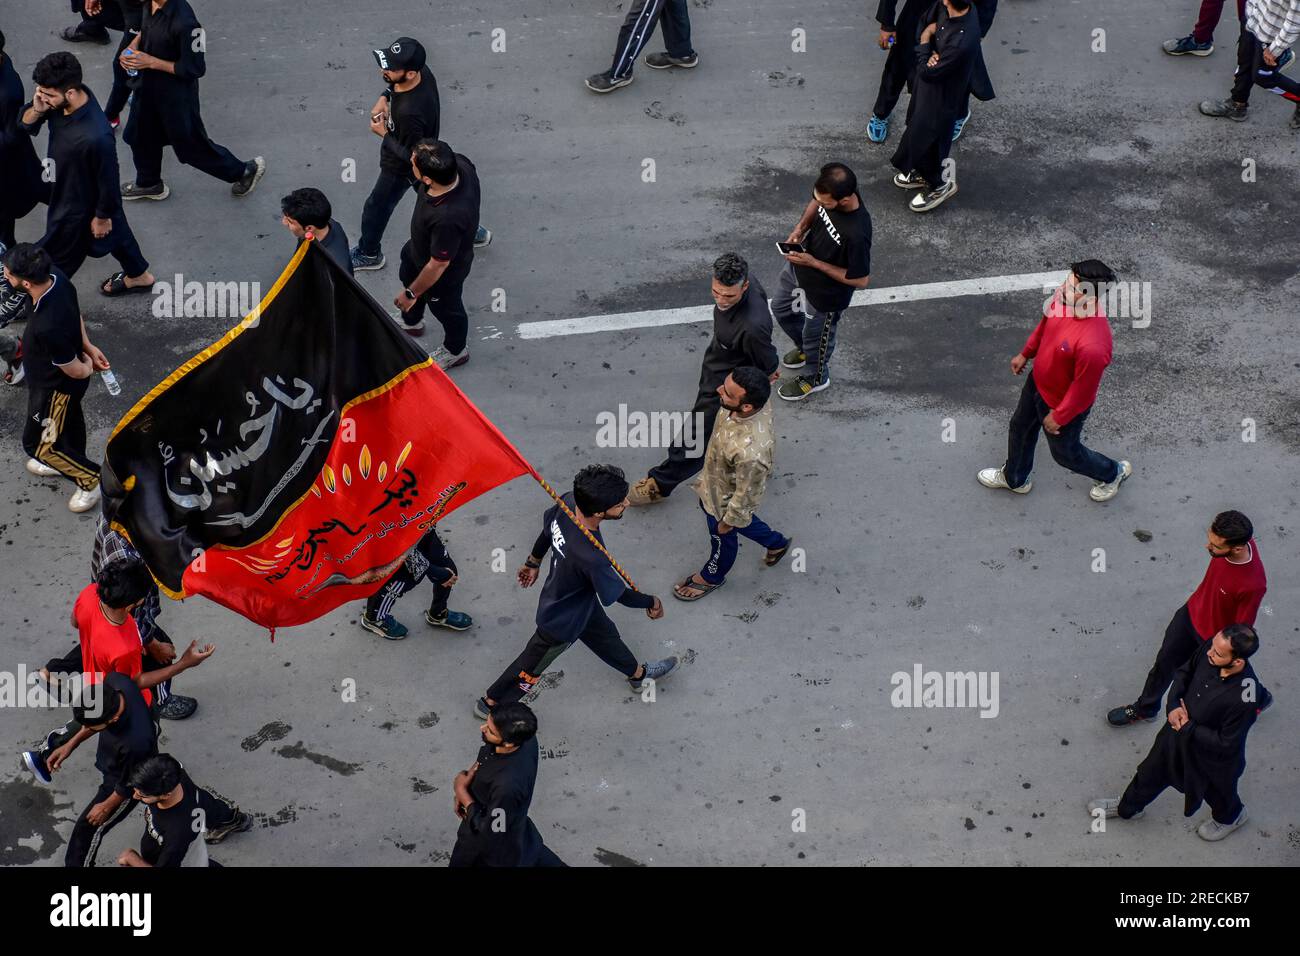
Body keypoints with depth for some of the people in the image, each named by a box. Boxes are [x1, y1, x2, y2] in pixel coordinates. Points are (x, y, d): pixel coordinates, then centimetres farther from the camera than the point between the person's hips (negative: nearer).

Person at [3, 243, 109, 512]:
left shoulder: (47, 327, -46)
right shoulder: (56, 278, -24)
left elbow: (75, 372, -28)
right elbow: (76, 314, 0)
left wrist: (88, 366, -6)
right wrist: (87, 347, 6)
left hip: (55, 387, -7)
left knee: (38, 443, 19)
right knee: (69, 423, 34)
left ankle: (90, 478, 38)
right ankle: (67, 462, 61)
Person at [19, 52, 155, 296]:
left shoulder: (96, 137, -43)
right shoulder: (59, 101, -21)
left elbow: (108, 180, -28)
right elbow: (26, 125, -7)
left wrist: (102, 217, -12)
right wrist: (37, 110, -30)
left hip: (82, 205, -8)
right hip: (68, 188, 8)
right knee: (115, 231, 31)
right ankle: (139, 275, 56)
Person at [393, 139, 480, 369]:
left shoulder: (447, 218, -49)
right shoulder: (459, 164, -32)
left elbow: (437, 266, -33)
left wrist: (411, 294, -16)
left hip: (445, 272, -7)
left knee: (445, 307, 25)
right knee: (408, 274, 35)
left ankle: (455, 351, 58)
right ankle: (411, 321, 67)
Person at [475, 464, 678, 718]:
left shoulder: (568, 502, -28)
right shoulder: (591, 556, -47)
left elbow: (547, 531, -5)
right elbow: (617, 594, -27)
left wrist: (533, 562, 16)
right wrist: (651, 603, -6)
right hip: (563, 623, -7)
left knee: (605, 635, 33)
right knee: (531, 668, 21)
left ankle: (638, 674, 61)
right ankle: (490, 704, 46)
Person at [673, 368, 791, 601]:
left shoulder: (750, 452, -49)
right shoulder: (752, 401, -29)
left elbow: (746, 495, -30)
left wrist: (728, 521, -11)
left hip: (725, 500, -7)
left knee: (723, 538, 25)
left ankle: (712, 577, 59)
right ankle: (775, 542, 57)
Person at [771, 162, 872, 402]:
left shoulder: (856, 234, -43)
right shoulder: (829, 195, -24)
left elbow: (861, 280, -29)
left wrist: (813, 263, -29)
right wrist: (800, 228, -16)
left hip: (825, 293, -7)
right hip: (798, 267, 7)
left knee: (816, 335, 22)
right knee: (781, 309, 32)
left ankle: (818, 377, 54)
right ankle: (804, 348, 62)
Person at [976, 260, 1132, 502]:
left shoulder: (1092, 345, -46)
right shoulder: (1063, 298, -24)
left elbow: (1083, 390, -30)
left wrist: (1058, 417, -15)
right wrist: (1025, 354, 15)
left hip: (1063, 404, -7)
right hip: (1037, 382, 7)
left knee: (1065, 452, 22)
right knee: (1020, 428, 30)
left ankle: (1114, 473, 52)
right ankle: (1015, 479, 60)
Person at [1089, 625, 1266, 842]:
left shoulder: (1242, 699, -42)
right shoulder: (1211, 649, -26)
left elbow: (1226, 743, -28)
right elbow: (1185, 672, -4)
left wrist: (1187, 728, -21)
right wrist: (1173, 705, -18)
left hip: (1213, 758, -5)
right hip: (1180, 728, 5)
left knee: (1217, 791, 27)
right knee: (1152, 770, 28)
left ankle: (1229, 818, 62)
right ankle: (1128, 807, 58)